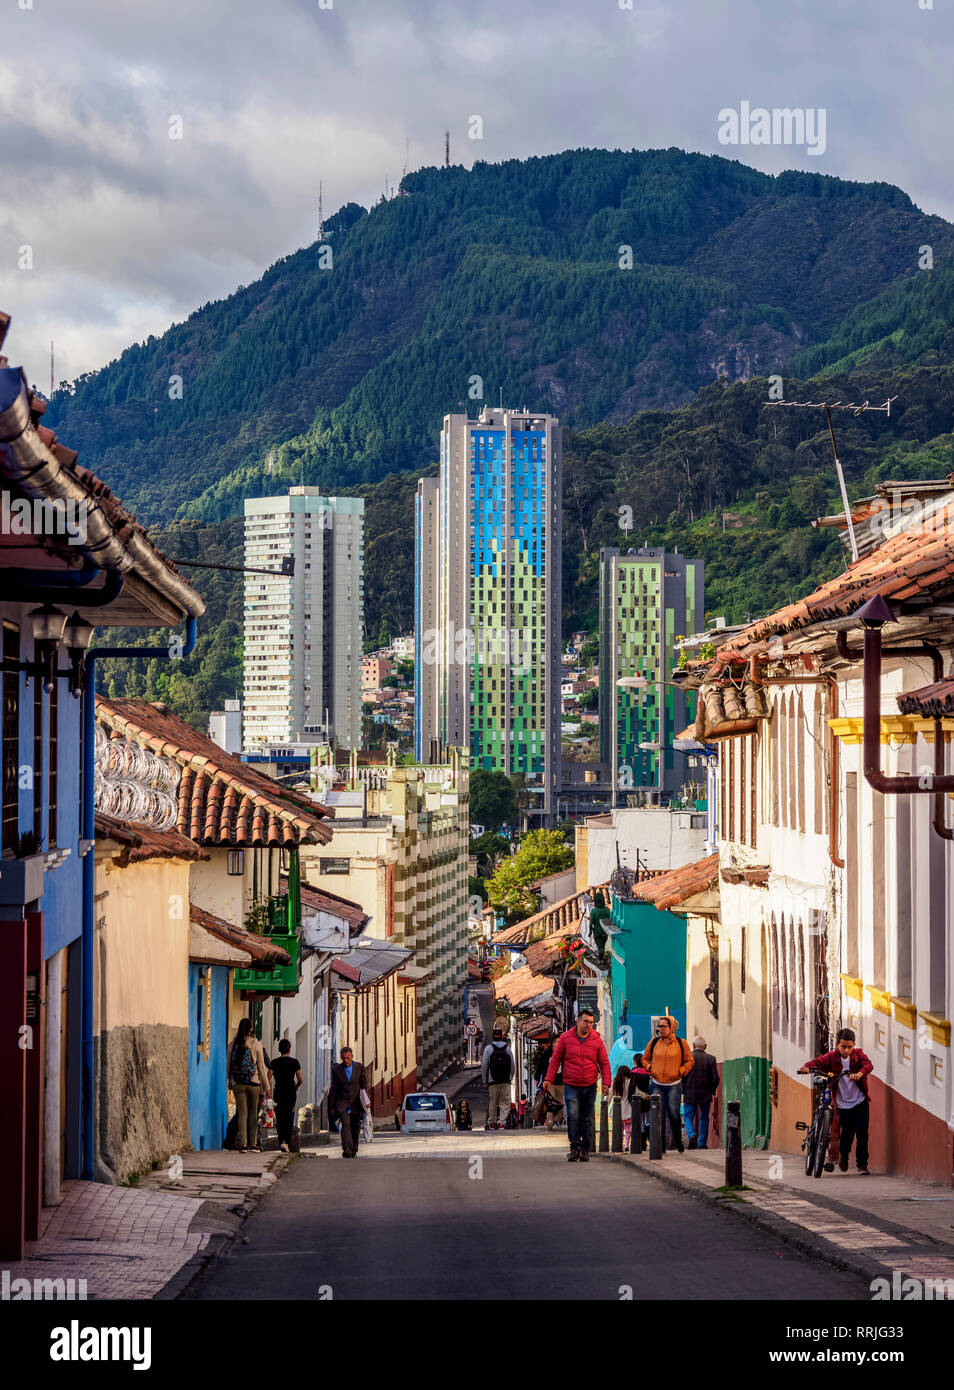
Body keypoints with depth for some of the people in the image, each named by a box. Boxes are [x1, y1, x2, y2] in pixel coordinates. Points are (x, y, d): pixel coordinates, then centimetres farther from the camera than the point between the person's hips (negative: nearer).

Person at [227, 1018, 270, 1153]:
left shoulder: (233, 1045, 2)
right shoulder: (256, 1045, -4)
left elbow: (229, 1065, 8)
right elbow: (261, 1067, -2)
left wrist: (230, 1083, 20)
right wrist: (266, 1087, 4)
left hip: (237, 1084, 1)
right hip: (253, 1083, -1)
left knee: (242, 1113, 2)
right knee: (253, 1113, 10)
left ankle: (242, 1143, -7)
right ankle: (253, 1143, 9)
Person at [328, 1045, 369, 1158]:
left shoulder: (360, 1067, -1)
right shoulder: (336, 1069, -2)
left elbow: (364, 1085, 2)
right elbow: (333, 1089, 3)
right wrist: (332, 1106, 2)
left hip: (356, 1103, 2)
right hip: (342, 1102, -2)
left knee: (355, 1128, 6)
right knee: (345, 1123, -21)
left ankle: (354, 1151, 23)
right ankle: (347, 1150, -29)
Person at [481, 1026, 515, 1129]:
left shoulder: (488, 1048, 2)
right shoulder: (508, 1049, 8)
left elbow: (484, 1066, -1)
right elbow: (513, 1066, 9)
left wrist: (485, 1081, 6)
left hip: (493, 1081, 0)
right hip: (506, 1082, 1)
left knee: (493, 1102, 8)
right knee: (505, 1102, -1)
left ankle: (491, 1123, 15)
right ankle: (501, 1121, -18)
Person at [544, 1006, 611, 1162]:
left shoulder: (597, 1040, 3)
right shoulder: (565, 1038, 1)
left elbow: (604, 1063, 7)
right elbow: (555, 1059, 6)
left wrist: (606, 1082, -4)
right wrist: (549, 1079, 1)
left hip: (590, 1086, 1)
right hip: (571, 1086, -1)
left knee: (587, 1119, 5)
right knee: (572, 1115, -15)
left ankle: (585, 1149, 12)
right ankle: (575, 1147, -9)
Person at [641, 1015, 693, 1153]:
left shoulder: (681, 1043, 0)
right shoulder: (654, 1043, 5)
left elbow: (689, 1061, 9)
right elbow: (645, 1058, 18)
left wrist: (680, 1071, -6)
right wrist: (650, 1069, 0)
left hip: (674, 1085, -1)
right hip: (656, 1084, 1)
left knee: (674, 1114, -4)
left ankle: (678, 1141, 18)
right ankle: (660, 1145, 3)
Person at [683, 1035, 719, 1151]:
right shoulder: (711, 1059, -4)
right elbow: (715, 1079, -6)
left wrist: (683, 1089, 10)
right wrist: (712, 1090, 12)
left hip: (689, 1094, -1)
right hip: (706, 1095, 1)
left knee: (688, 1117, 7)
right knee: (704, 1118, 14)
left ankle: (691, 1135, -19)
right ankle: (702, 1143, 14)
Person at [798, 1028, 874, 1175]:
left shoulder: (858, 1054, -2)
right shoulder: (831, 1057, -3)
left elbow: (868, 1064, -18)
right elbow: (818, 1062, -13)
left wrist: (860, 1073, -39)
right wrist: (806, 1067, -35)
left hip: (860, 1102, 1)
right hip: (843, 1104, -1)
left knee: (862, 1133, -3)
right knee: (846, 1133, 1)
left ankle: (862, 1164, 11)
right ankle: (843, 1155, 32)